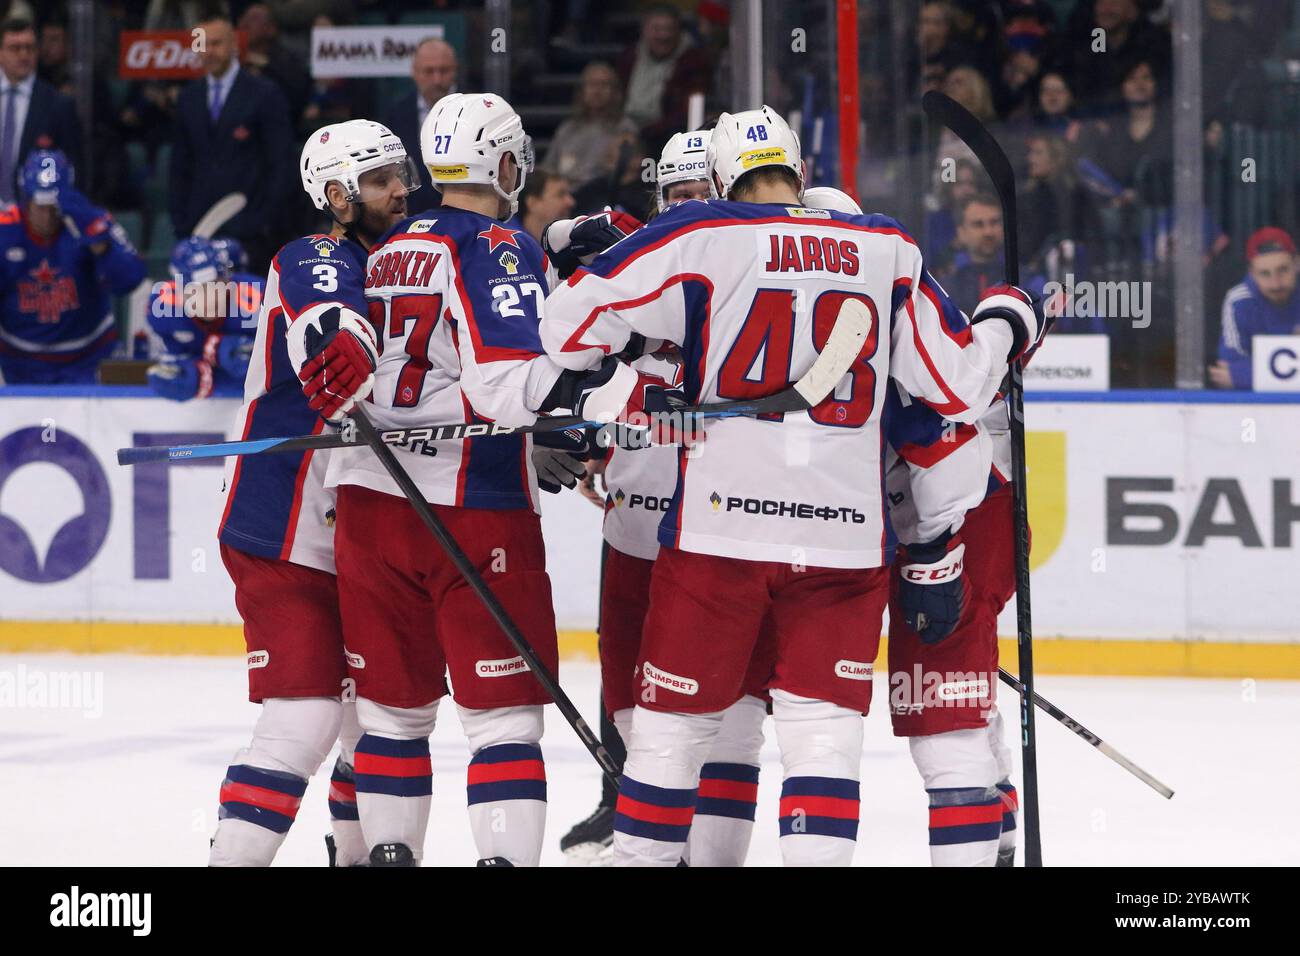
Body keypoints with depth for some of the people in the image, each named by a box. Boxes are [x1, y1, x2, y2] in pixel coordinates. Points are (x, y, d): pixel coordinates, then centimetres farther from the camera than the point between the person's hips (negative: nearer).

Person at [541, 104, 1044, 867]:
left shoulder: (700, 239, -2)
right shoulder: (889, 252, 5)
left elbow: (573, 320, -3)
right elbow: (960, 384, 8)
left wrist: (609, 390, 15)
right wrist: (1007, 322, 27)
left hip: (718, 525, -1)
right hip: (847, 537, 1)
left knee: (678, 718, 10)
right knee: (826, 730, 3)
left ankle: (643, 854, 17)